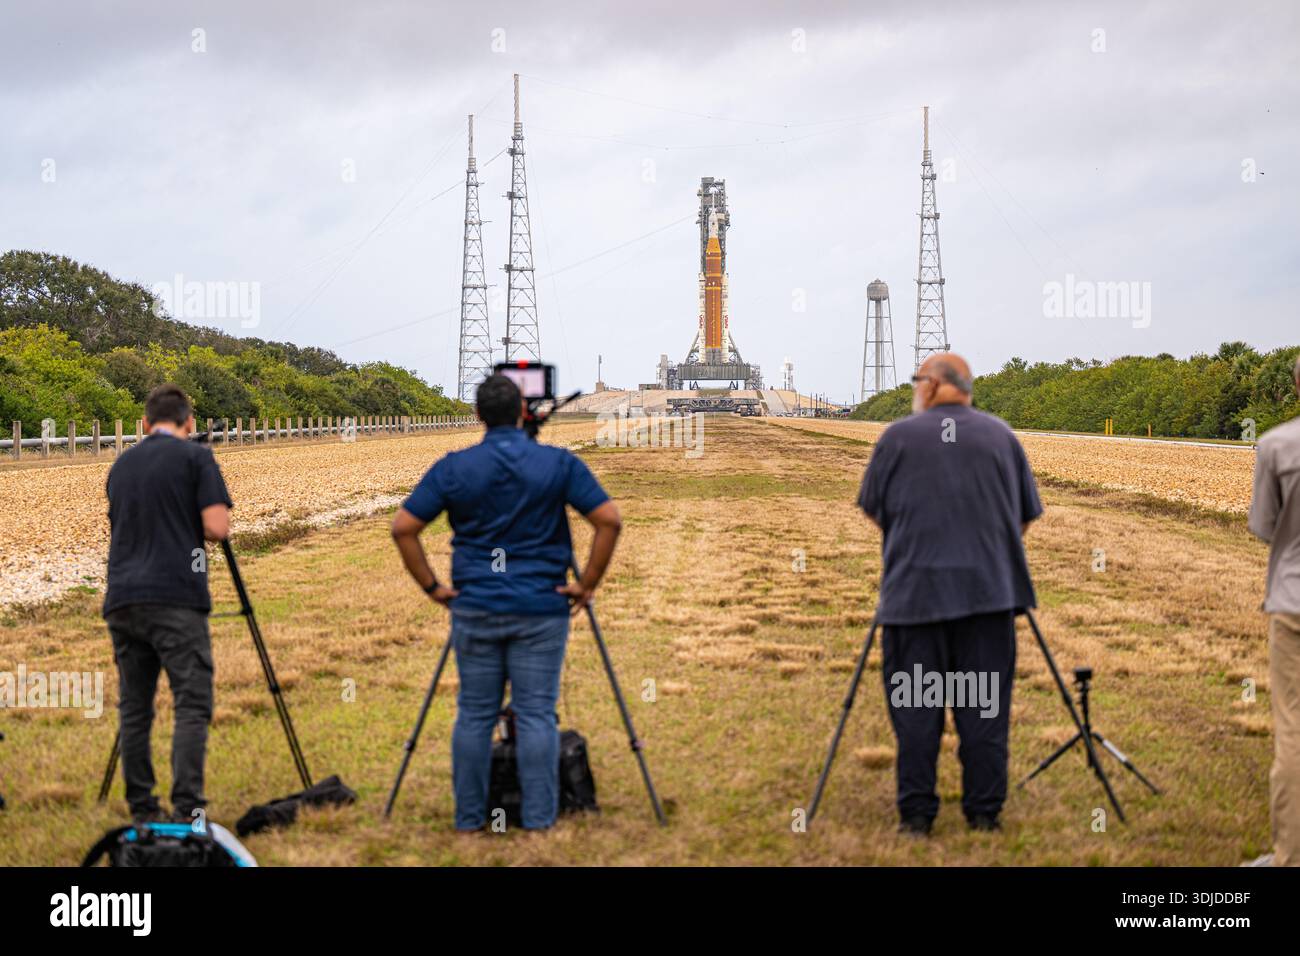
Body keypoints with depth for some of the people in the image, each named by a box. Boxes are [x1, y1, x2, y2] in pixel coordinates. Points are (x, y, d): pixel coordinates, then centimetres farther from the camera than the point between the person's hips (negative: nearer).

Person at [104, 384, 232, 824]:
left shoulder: (121, 465, 18)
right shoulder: (196, 457, 1)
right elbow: (216, 526, -8)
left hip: (122, 599, 6)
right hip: (176, 598, -5)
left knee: (134, 709, 8)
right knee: (192, 704, -6)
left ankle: (142, 812, 9)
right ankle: (186, 809, -17)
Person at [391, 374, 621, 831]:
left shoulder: (453, 467, -2)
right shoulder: (560, 463, -4)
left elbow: (404, 528, -4)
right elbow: (609, 521, -10)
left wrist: (432, 586, 3)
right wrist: (586, 585, -3)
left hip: (474, 609, 1)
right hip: (541, 610, -1)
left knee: (474, 714, 8)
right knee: (536, 715, 2)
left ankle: (469, 817, 13)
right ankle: (539, 817, 3)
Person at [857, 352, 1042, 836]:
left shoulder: (899, 436, 2)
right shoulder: (1001, 435, 10)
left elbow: (873, 510, 11)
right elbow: (1026, 515, 16)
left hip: (914, 591, -2)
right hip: (990, 590, 2)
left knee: (915, 707, 1)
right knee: (983, 706, 4)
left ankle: (916, 815, 1)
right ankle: (984, 812, 5)